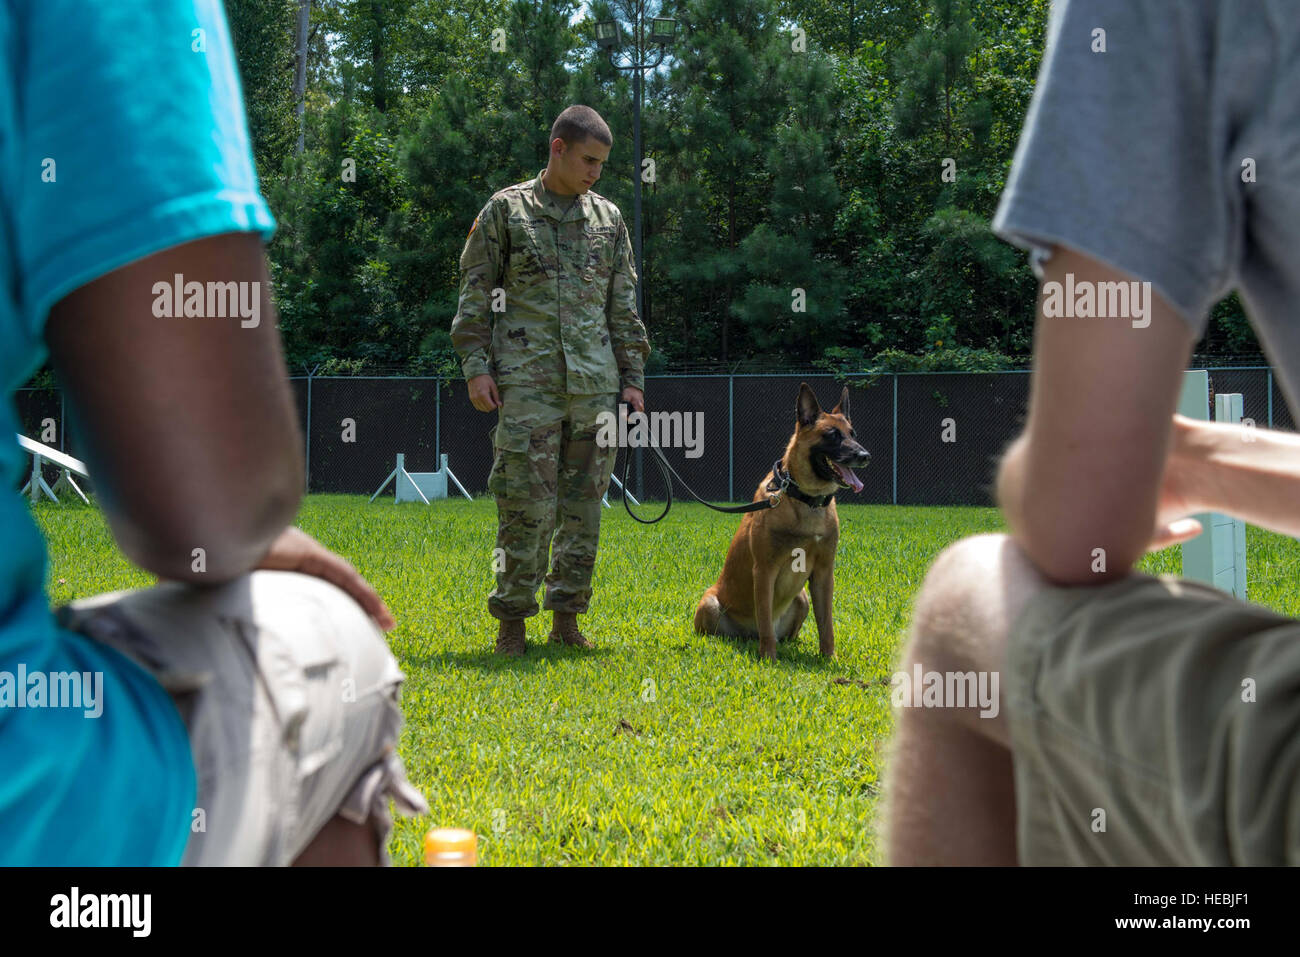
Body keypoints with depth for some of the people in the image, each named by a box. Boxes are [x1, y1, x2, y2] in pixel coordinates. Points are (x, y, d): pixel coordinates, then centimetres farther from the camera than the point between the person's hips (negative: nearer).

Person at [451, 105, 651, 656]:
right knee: (526, 506, -7)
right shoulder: (506, 209, 5)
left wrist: (632, 377, 13)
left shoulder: (608, 218, 16)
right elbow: (475, 293, 3)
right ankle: (511, 622, 1)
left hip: (594, 383, 4)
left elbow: (622, 306, 19)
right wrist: (475, 366, -5)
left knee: (584, 505, 4)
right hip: (527, 380, -4)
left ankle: (566, 618, 12)